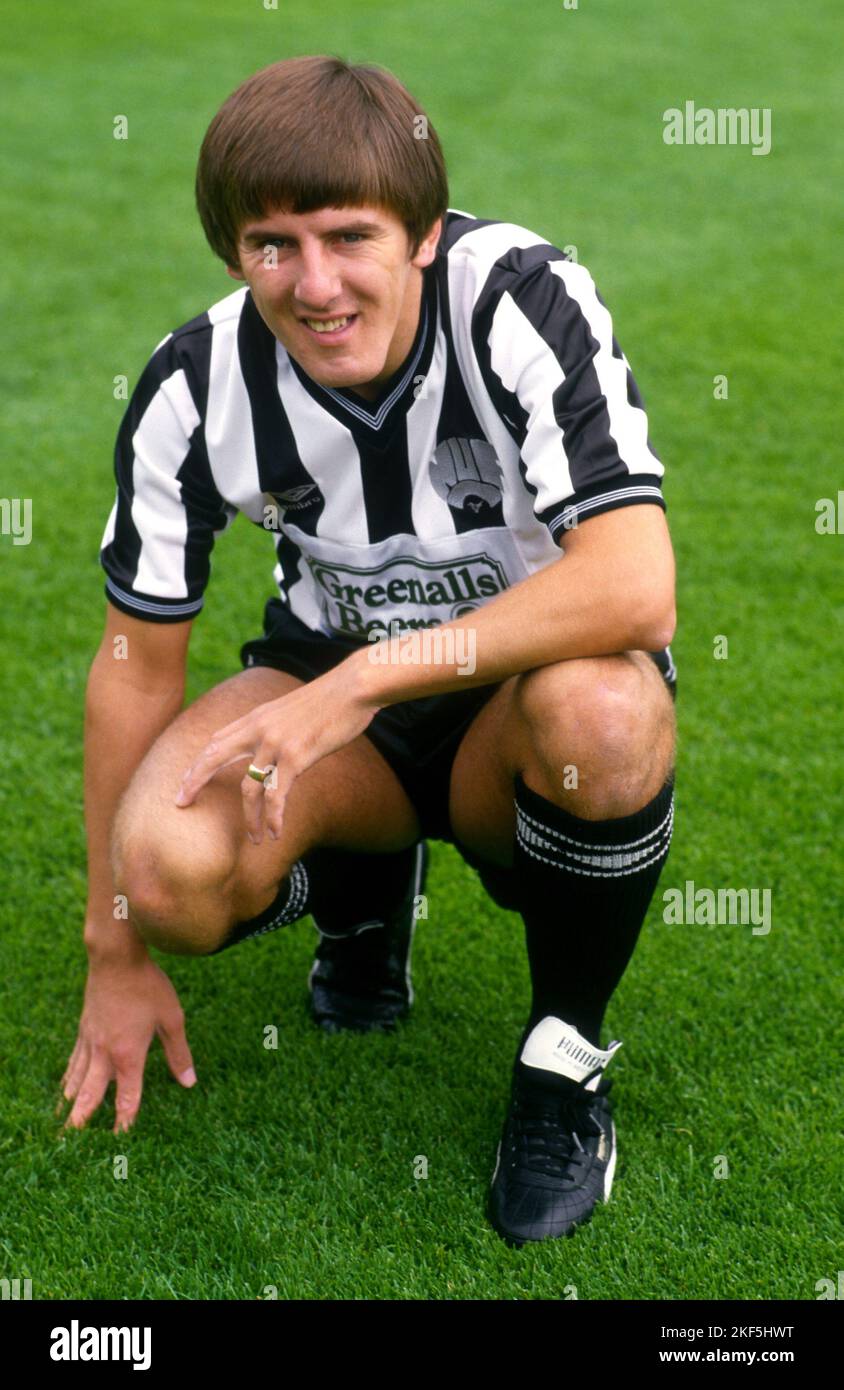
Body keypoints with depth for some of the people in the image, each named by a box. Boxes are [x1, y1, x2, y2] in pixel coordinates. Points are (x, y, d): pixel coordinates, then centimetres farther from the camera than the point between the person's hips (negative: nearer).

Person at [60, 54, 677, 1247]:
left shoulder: (525, 301, -24)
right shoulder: (196, 390, -15)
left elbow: (636, 592, -34)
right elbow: (138, 658, -5)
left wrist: (366, 679, -37)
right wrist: (116, 952, -1)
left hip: (518, 695, -2)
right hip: (333, 684, 2)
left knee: (602, 704, -39)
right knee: (171, 865, -29)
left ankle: (565, 1052, -11)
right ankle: (364, 887, 9)